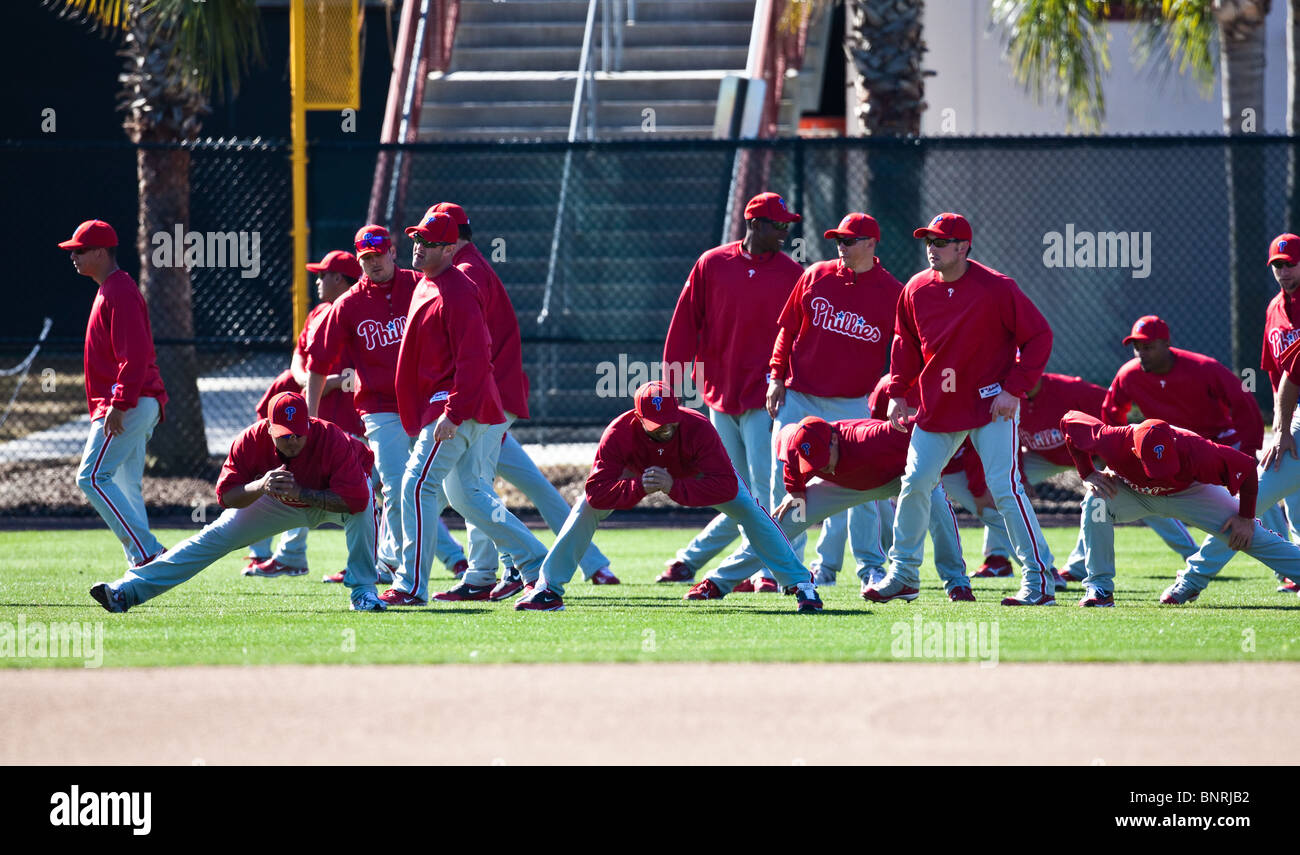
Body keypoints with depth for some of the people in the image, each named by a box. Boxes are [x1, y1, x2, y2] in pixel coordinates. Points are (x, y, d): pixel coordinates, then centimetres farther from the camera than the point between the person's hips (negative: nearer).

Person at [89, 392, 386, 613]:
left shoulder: (331, 440, -38)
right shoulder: (251, 441, -29)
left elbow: (355, 498, -43)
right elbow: (226, 495, -24)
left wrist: (301, 492, -47)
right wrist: (260, 486, -45)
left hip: (328, 500, -2)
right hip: (277, 504, 2)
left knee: (362, 503, -36)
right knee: (216, 537, -8)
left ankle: (362, 591, -24)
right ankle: (128, 590, -11)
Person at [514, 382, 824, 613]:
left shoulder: (698, 428, -41)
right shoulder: (619, 434, -38)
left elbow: (726, 486, -45)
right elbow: (596, 491, -39)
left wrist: (673, 487, -53)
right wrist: (639, 487, -53)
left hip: (695, 472, -1)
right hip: (638, 473, 1)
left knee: (749, 511, -15)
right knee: (588, 508, -14)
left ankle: (801, 584, -4)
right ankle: (548, 588, -2)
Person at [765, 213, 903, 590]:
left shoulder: (892, 293, 0)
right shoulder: (817, 276, 6)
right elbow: (788, 328, 9)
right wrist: (777, 376, 3)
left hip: (852, 402, -2)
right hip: (797, 397, 2)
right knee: (785, 479, 0)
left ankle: (870, 565, 7)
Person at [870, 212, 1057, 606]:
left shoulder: (996, 288, -14)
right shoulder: (917, 290, 2)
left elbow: (1039, 335, -11)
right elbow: (906, 343, 16)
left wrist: (1014, 389, -17)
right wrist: (896, 392, 6)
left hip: (991, 404, -6)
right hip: (936, 407, 6)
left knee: (1005, 489, -12)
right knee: (914, 484, 6)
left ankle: (1038, 580, -8)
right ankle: (903, 574, 20)